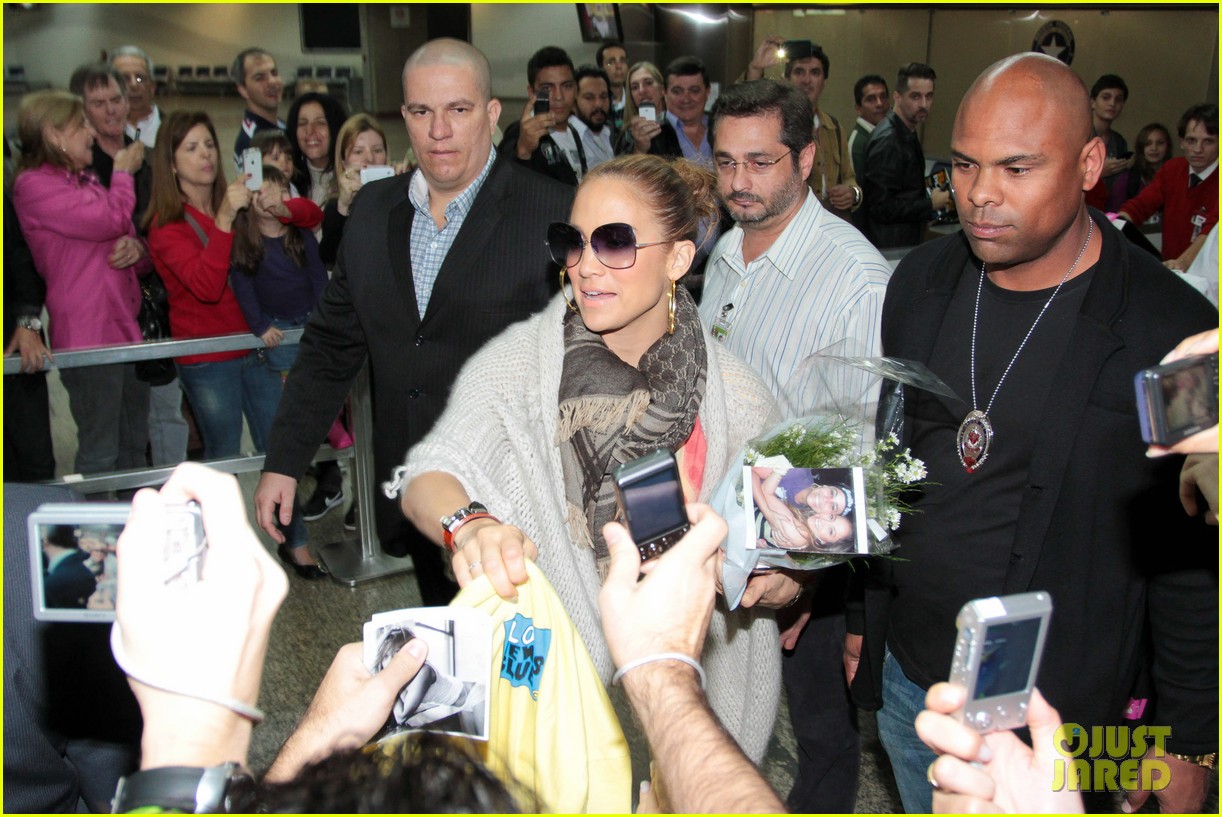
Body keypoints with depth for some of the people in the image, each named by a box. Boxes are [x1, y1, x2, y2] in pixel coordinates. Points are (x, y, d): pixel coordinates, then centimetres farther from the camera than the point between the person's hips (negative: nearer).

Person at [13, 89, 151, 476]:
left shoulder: (88, 181, 18)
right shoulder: (34, 185, -7)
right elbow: (108, 220, -19)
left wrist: (136, 248, -2)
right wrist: (123, 173, 0)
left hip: (128, 327, 8)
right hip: (89, 336, -8)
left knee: (134, 447, 15)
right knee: (100, 455, -3)